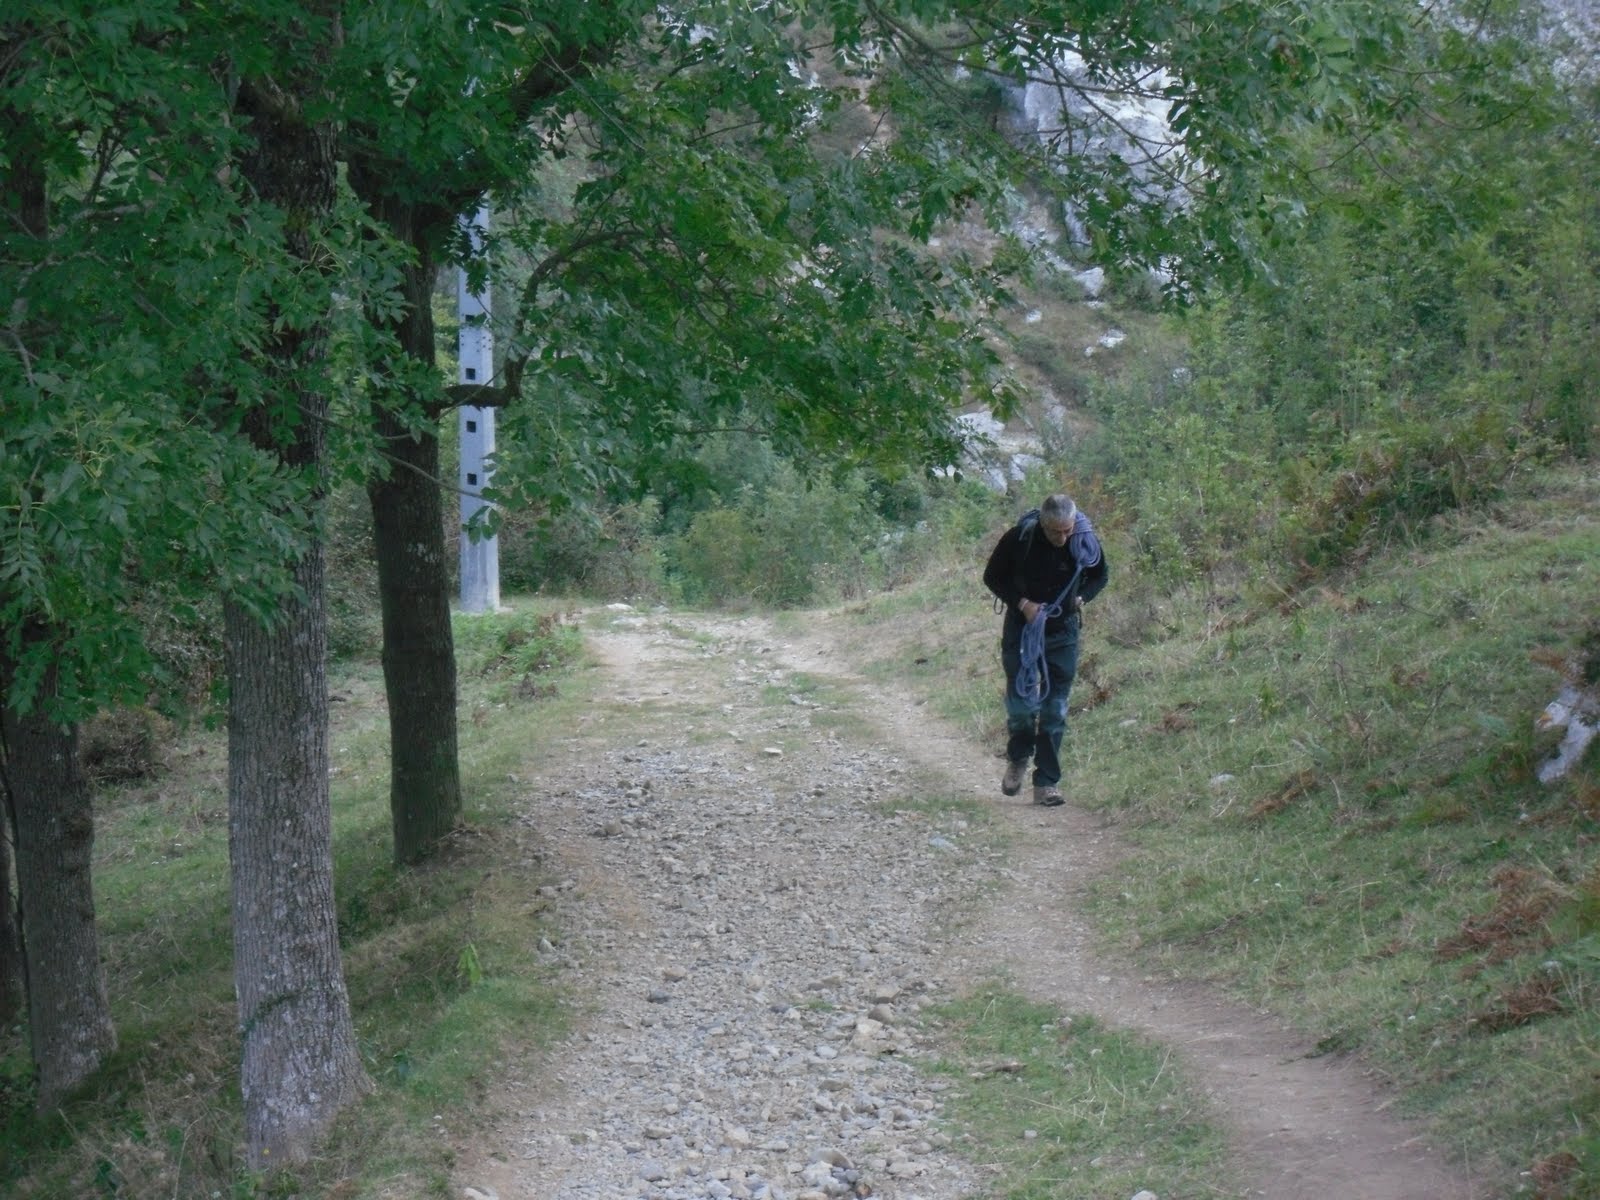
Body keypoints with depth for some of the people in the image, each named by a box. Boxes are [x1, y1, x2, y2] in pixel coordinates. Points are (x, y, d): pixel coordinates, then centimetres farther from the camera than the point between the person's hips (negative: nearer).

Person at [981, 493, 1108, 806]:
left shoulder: (1086, 542, -12)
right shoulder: (1019, 537, -18)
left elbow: (1099, 576, 10)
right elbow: (993, 577, -4)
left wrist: (1080, 598, -8)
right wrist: (1022, 603, -17)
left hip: (1063, 631, 1)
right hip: (1022, 627, -1)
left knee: (1055, 708, 0)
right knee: (1020, 700, -3)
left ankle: (1047, 781, 6)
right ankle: (1018, 758, 26)